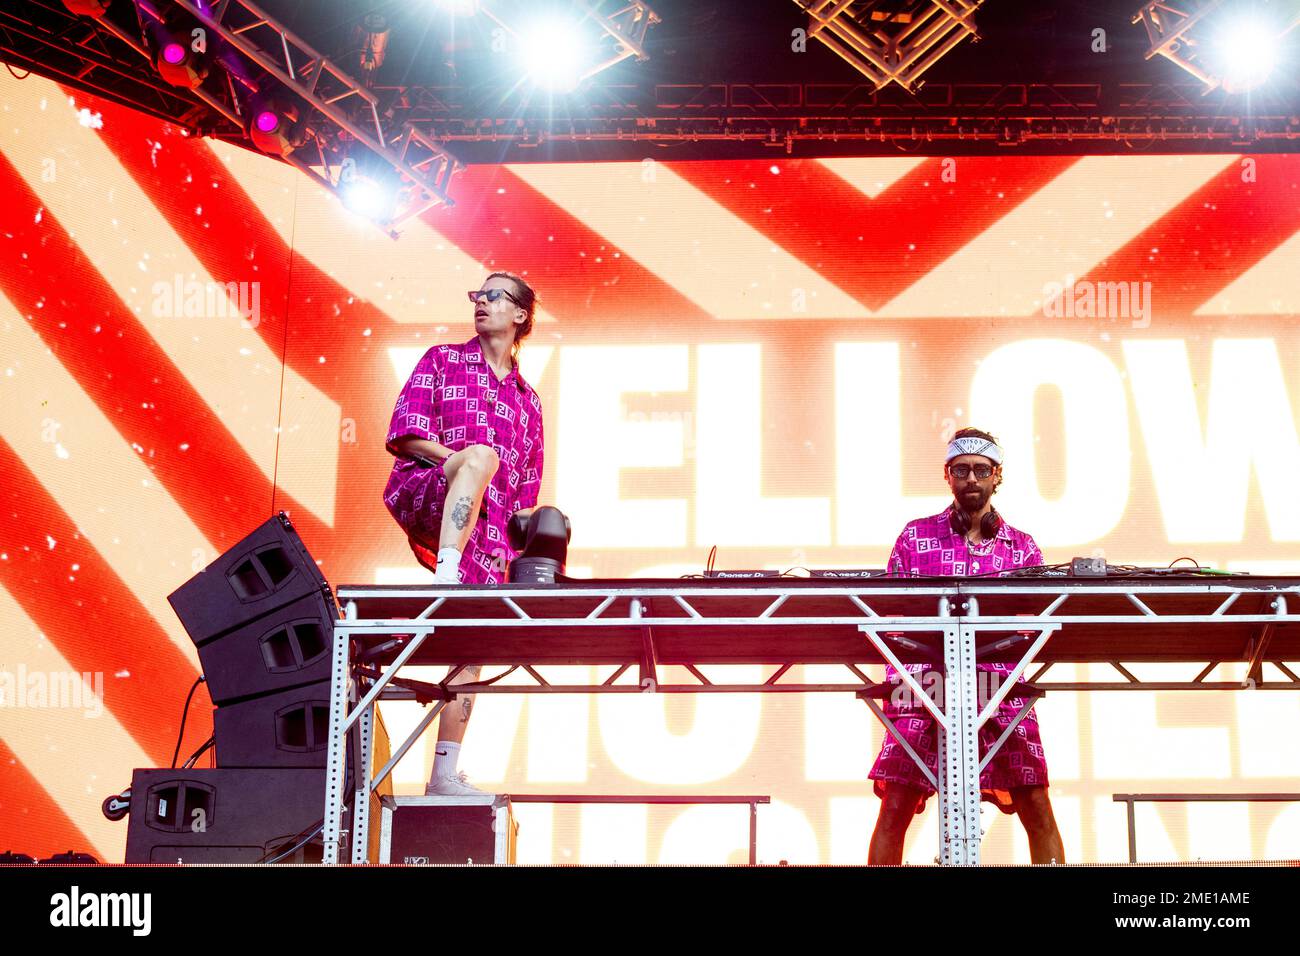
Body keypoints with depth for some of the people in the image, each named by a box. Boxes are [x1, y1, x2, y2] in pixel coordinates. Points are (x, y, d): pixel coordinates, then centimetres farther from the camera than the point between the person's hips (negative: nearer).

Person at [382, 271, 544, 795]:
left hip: (489, 532, 4)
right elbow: (403, 435, 1)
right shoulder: (444, 361, 13)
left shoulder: (527, 401, 22)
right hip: (421, 496, -4)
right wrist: (464, 460, -12)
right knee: (480, 454, -36)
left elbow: (526, 490, 22)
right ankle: (444, 580, -45)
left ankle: (445, 773, -4)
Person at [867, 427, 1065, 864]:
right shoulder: (916, 536, 11)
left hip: (1001, 695, 1)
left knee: (1036, 808, -5)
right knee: (895, 807, -7)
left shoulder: (1022, 547, 14)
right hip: (925, 693, -1)